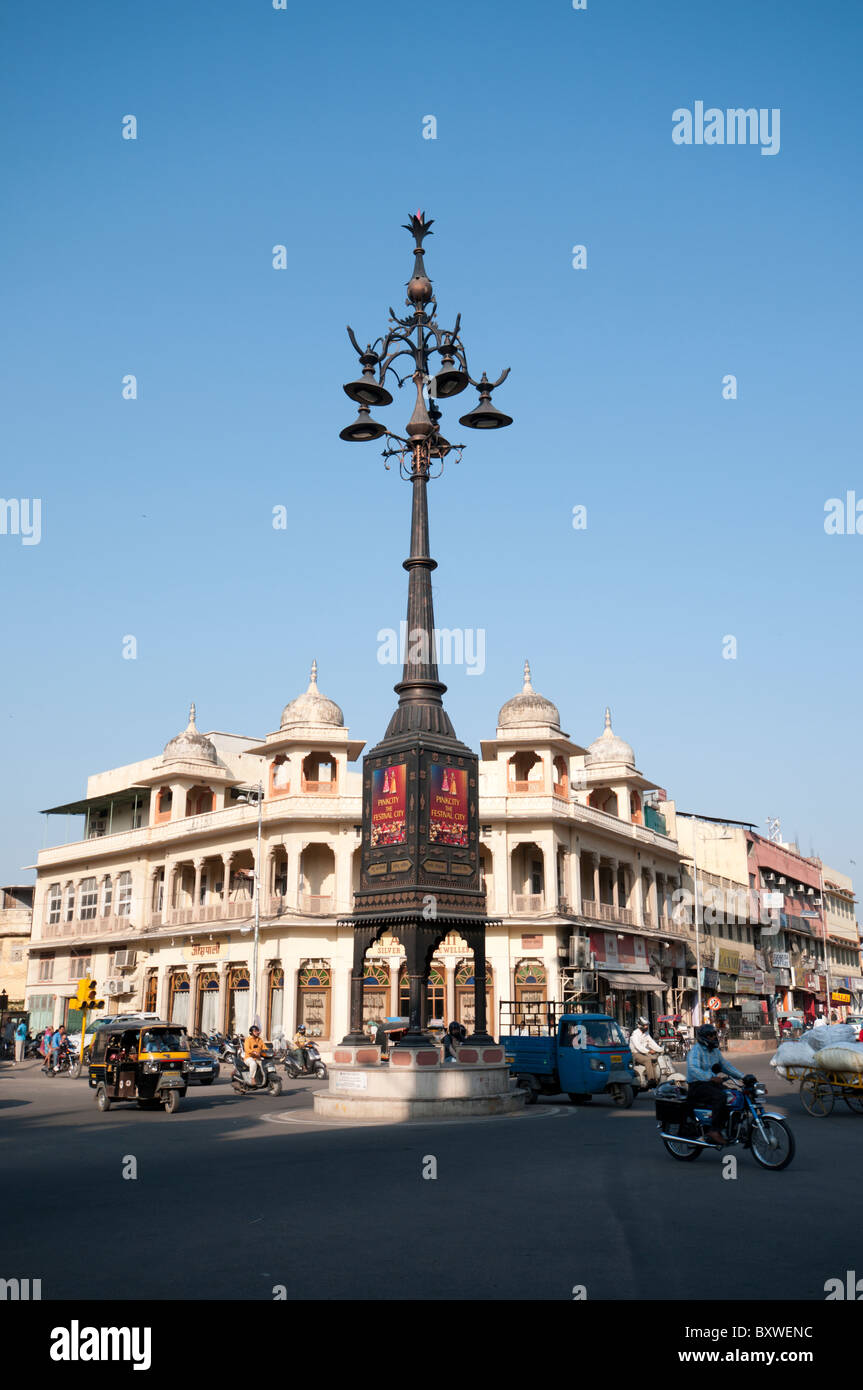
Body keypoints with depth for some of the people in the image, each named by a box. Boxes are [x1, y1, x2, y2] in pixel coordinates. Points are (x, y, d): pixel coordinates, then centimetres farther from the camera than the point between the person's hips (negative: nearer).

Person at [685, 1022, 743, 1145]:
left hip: (712, 1083, 8)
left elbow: (725, 1065, 21)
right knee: (720, 1097, -32)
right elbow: (693, 1069, -28)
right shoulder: (696, 1050, -12)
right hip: (698, 1085, -8)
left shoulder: (715, 1051, 16)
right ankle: (714, 1131, -29)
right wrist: (711, 1077, -40)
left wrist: (742, 1076, 8)